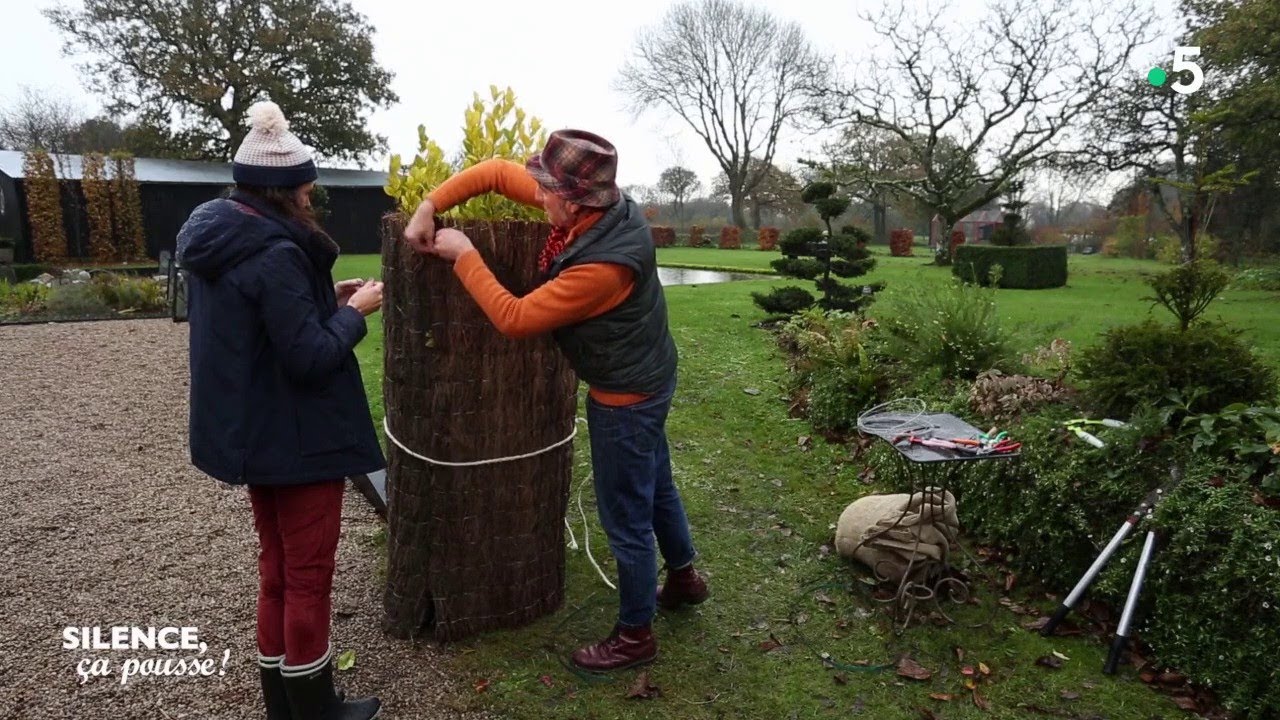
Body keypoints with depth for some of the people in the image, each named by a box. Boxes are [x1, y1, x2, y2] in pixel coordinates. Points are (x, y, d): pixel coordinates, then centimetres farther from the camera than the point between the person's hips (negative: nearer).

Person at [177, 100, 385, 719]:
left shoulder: (214, 241, 6)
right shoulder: (276, 254, -24)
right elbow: (311, 356, -24)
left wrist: (325, 299, 8)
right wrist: (354, 312, -10)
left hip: (251, 432, 10)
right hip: (298, 438, -9)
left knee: (277, 566, 20)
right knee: (308, 576, 5)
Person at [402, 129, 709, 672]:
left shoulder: (603, 264, -36)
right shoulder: (602, 207, -11)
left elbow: (514, 319, -27)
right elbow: (497, 172, -3)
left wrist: (464, 255, -18)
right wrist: (429, 206, -11)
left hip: (625, 396, -9)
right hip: (643, 380, 9)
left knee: (625, 519, 7)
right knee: (655, 486, 27)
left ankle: (635, 635, 28)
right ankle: (683, 577, 49)